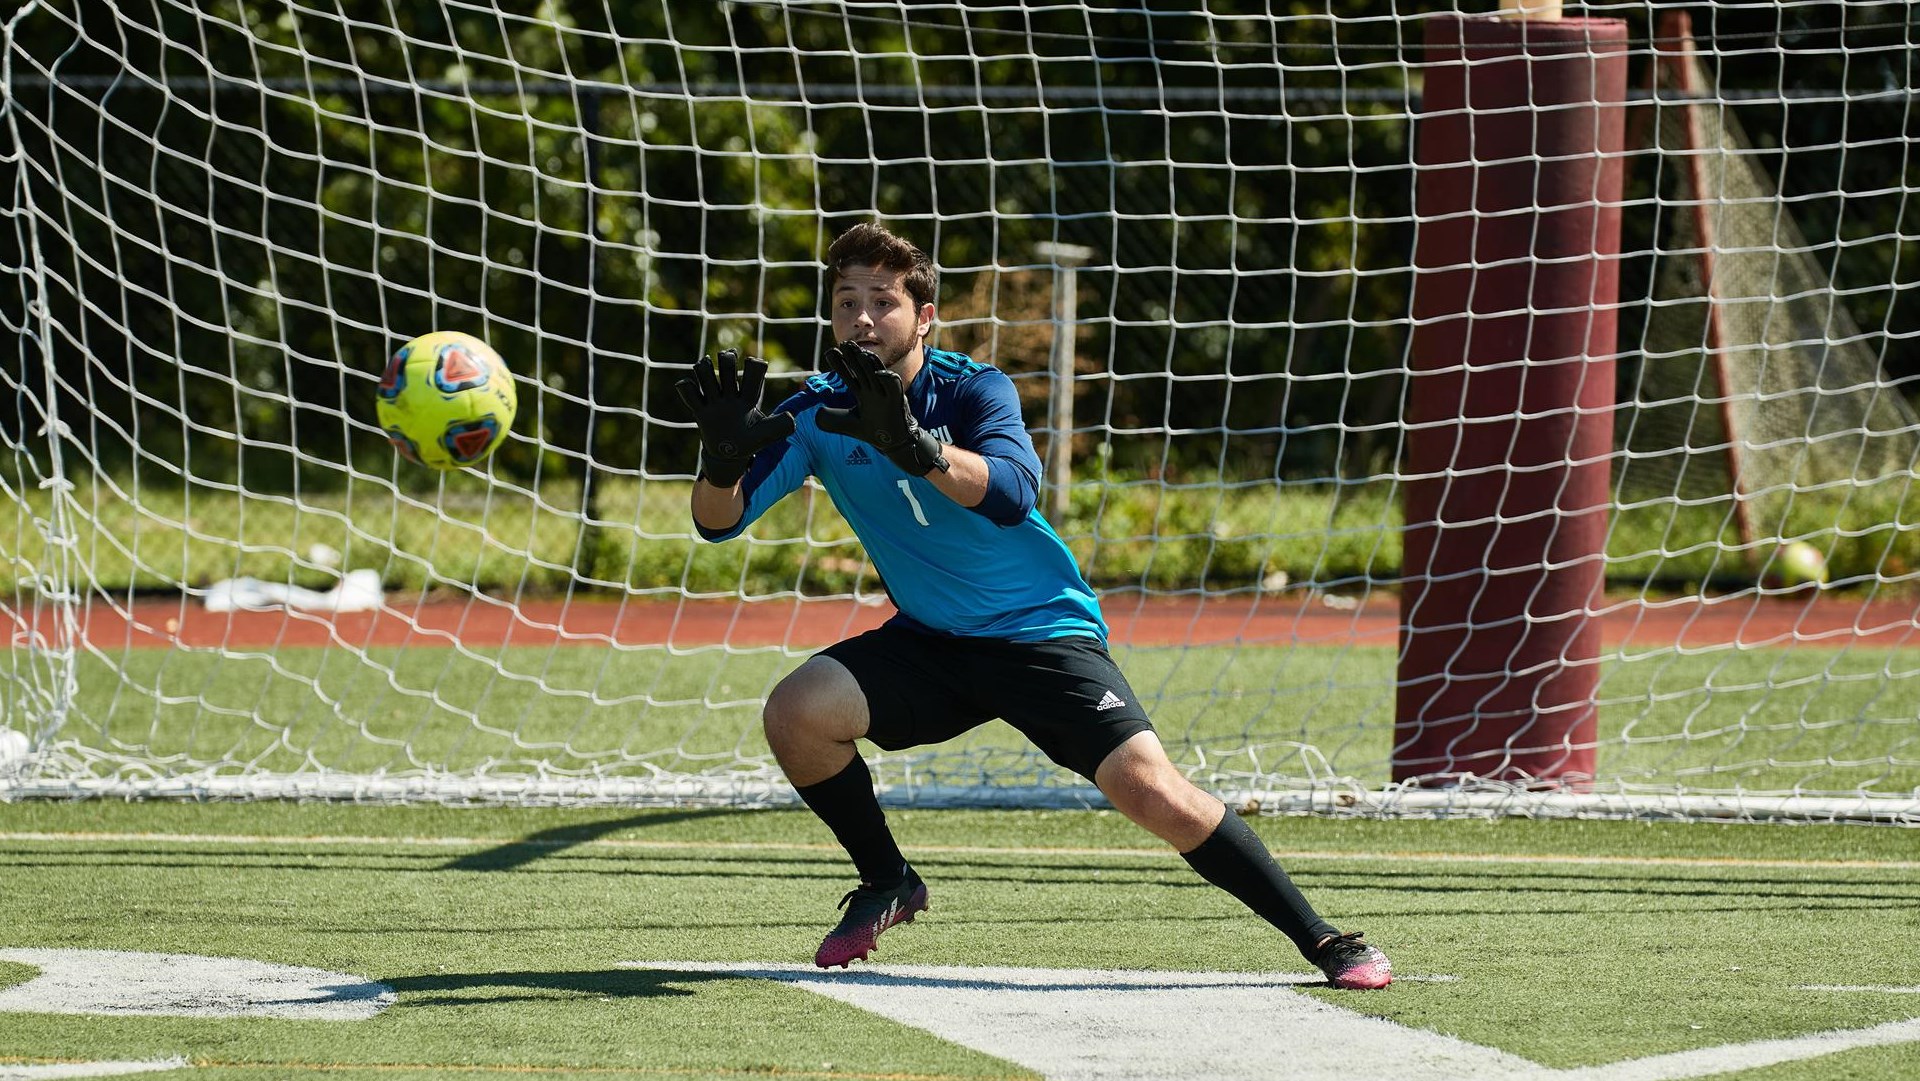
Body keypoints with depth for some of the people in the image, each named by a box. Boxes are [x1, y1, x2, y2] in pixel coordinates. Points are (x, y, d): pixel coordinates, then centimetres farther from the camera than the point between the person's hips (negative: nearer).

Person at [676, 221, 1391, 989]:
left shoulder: (974, 391, -16)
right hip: (928, 642, 4)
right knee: (796, 711, -21)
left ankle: (1322, 940, -11)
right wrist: (724, 457, -36)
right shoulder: (819, 414, -6)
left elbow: (1013, 491, -36)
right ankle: (887, 883, 5)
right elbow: (719, 522, -13)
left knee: (1151, 791, -21)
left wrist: (911, 443, -53)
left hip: (1043, 632, -4)